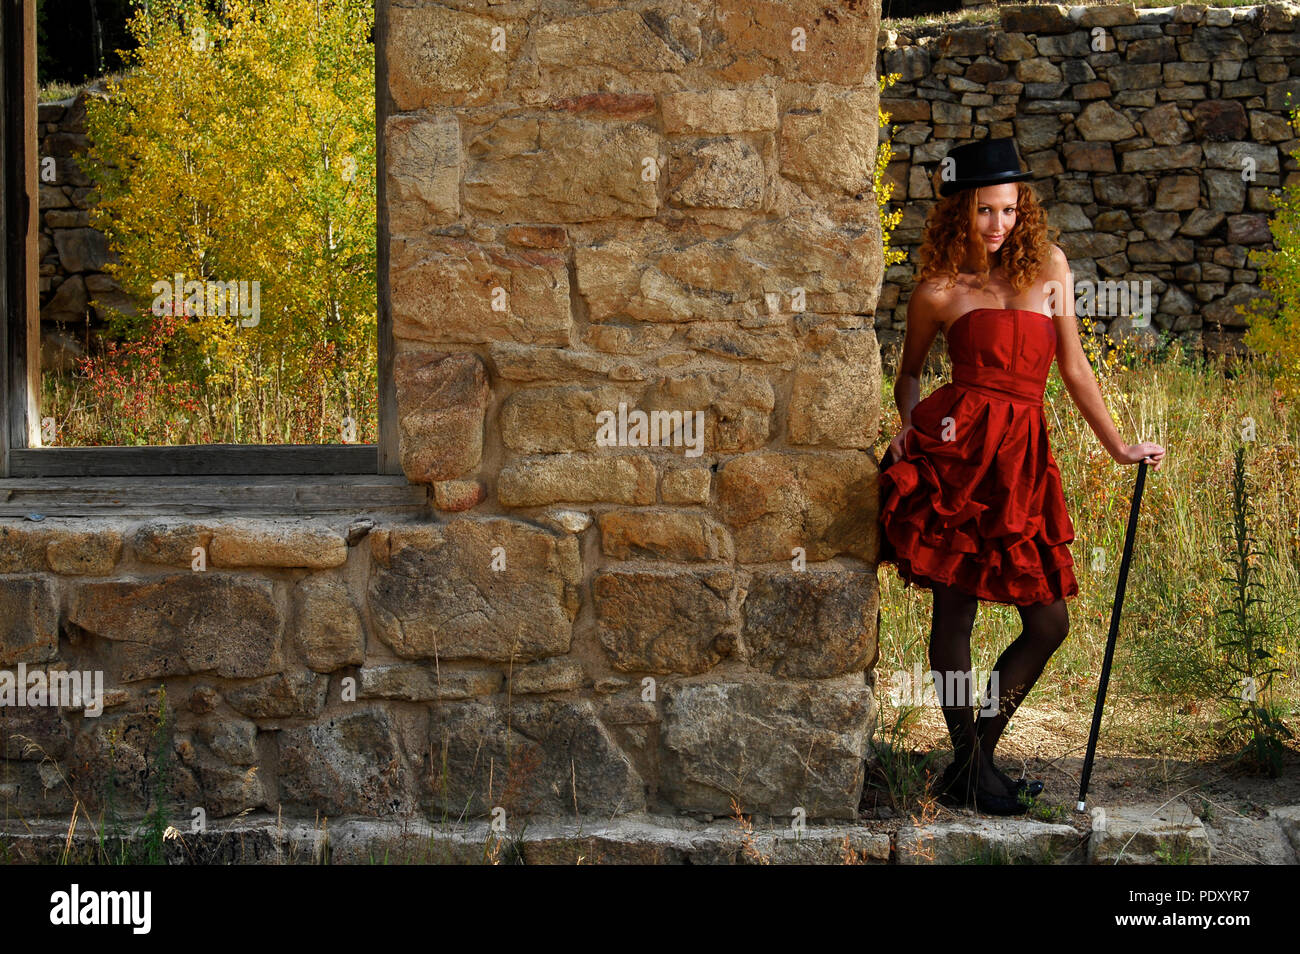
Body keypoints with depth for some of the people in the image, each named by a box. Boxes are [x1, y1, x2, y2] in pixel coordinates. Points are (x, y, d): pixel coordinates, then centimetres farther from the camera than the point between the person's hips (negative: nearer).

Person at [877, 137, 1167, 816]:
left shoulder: (1049, 265, 13)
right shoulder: (939, 290, 5)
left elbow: (1073, 366, 17)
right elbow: (908, 374, 18)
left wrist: (1119, 447, 16)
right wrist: (910, 424, -1)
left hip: (1021, 457, 4)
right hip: (958, 444, -4)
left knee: (1048, 622, 1)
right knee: (954, 613, -1)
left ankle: (975, 760, 14)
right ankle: (969, 768, 13)